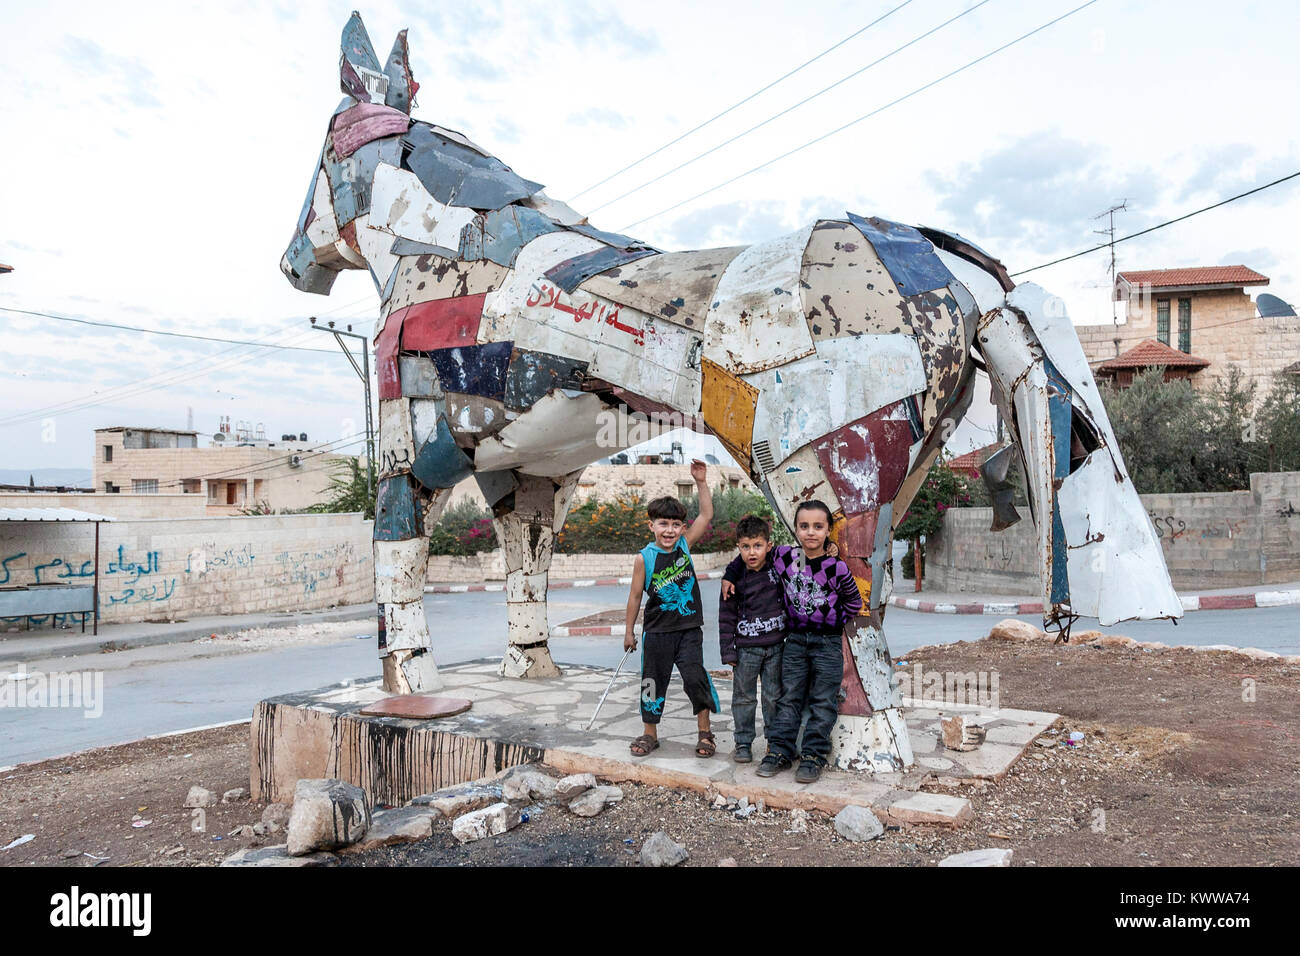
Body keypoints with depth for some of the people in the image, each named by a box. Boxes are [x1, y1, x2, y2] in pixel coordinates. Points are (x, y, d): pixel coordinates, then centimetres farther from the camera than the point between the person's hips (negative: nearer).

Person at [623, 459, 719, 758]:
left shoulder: (684, 545, -1)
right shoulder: (644, 558, -8)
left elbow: (706, 515, -3)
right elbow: (636, 596, 0)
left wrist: (701, 482, -11)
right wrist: (629, 632, 4)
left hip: (689, 628, 1)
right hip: (656, 631, -1)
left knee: (695, 677, -7)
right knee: (653, 680, 9)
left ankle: (704, 731, 12)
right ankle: (650, 733, 27)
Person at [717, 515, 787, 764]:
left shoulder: (778, 567, -5)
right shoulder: (735, 575, -8)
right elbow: (726, 615, -4)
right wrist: (728, 650, -5)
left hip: (776, 645, 1)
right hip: (746, 647, -1)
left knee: (774, 696, 12)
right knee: (744, 697, 7)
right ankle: (743, 743, 20)